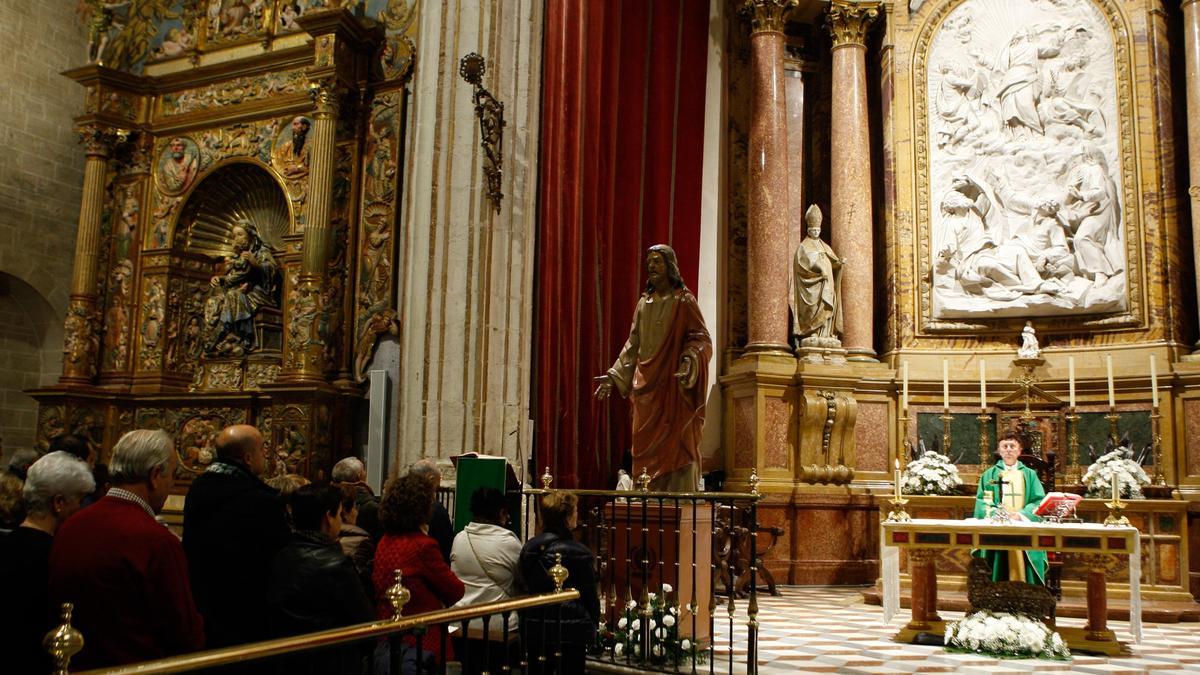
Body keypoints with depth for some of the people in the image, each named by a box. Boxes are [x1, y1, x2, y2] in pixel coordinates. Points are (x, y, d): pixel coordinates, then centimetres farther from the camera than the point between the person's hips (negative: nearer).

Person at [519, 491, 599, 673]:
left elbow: (525, 585, 9)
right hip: (570, 631, -5)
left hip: (533, 629, 5)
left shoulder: (528, 548, 1)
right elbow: (590, 596, -7)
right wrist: (593, 626, 8)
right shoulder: (580, 553, -15)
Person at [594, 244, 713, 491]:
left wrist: (689, 361, -26)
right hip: (646, 388, 6)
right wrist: (614, 376, 12)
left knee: (676, 447, -7)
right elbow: (632, 345, 19)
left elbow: (701, 339, -7)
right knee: (646, 450, 4)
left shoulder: (684, 301, -1)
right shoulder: (644, 303, 16)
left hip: (674, 389, -5)